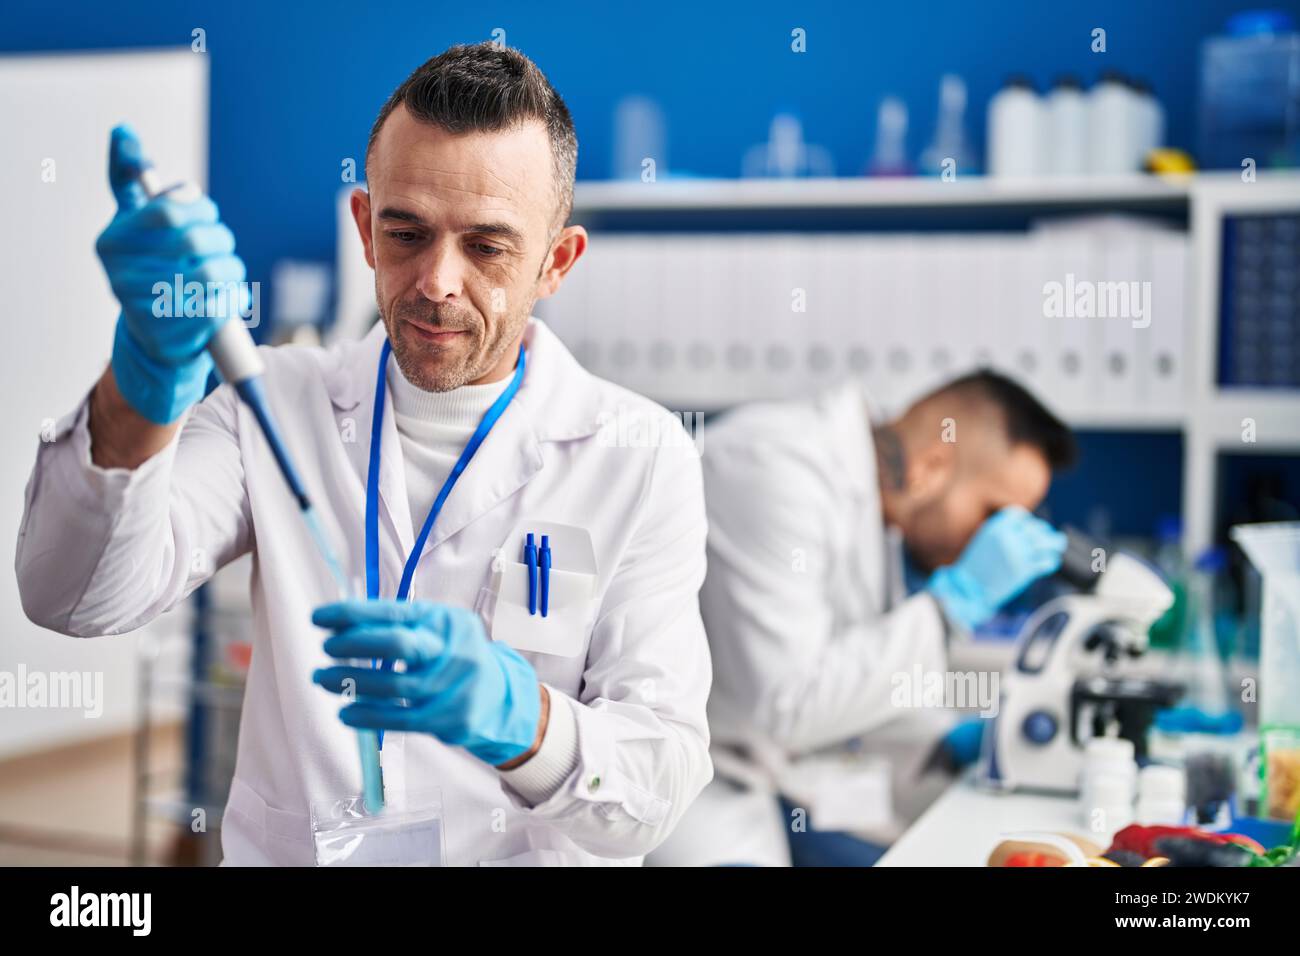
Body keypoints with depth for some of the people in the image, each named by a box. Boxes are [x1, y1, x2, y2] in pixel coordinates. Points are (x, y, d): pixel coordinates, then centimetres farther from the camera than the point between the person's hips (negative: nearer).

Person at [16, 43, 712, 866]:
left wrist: (518, 717, -30)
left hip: (533, 856, -1)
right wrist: (143, 387, -28)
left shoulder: (640, 459, -4)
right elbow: (77, 598, -12)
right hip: (280, 851, 1)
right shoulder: (279, 404, 2)